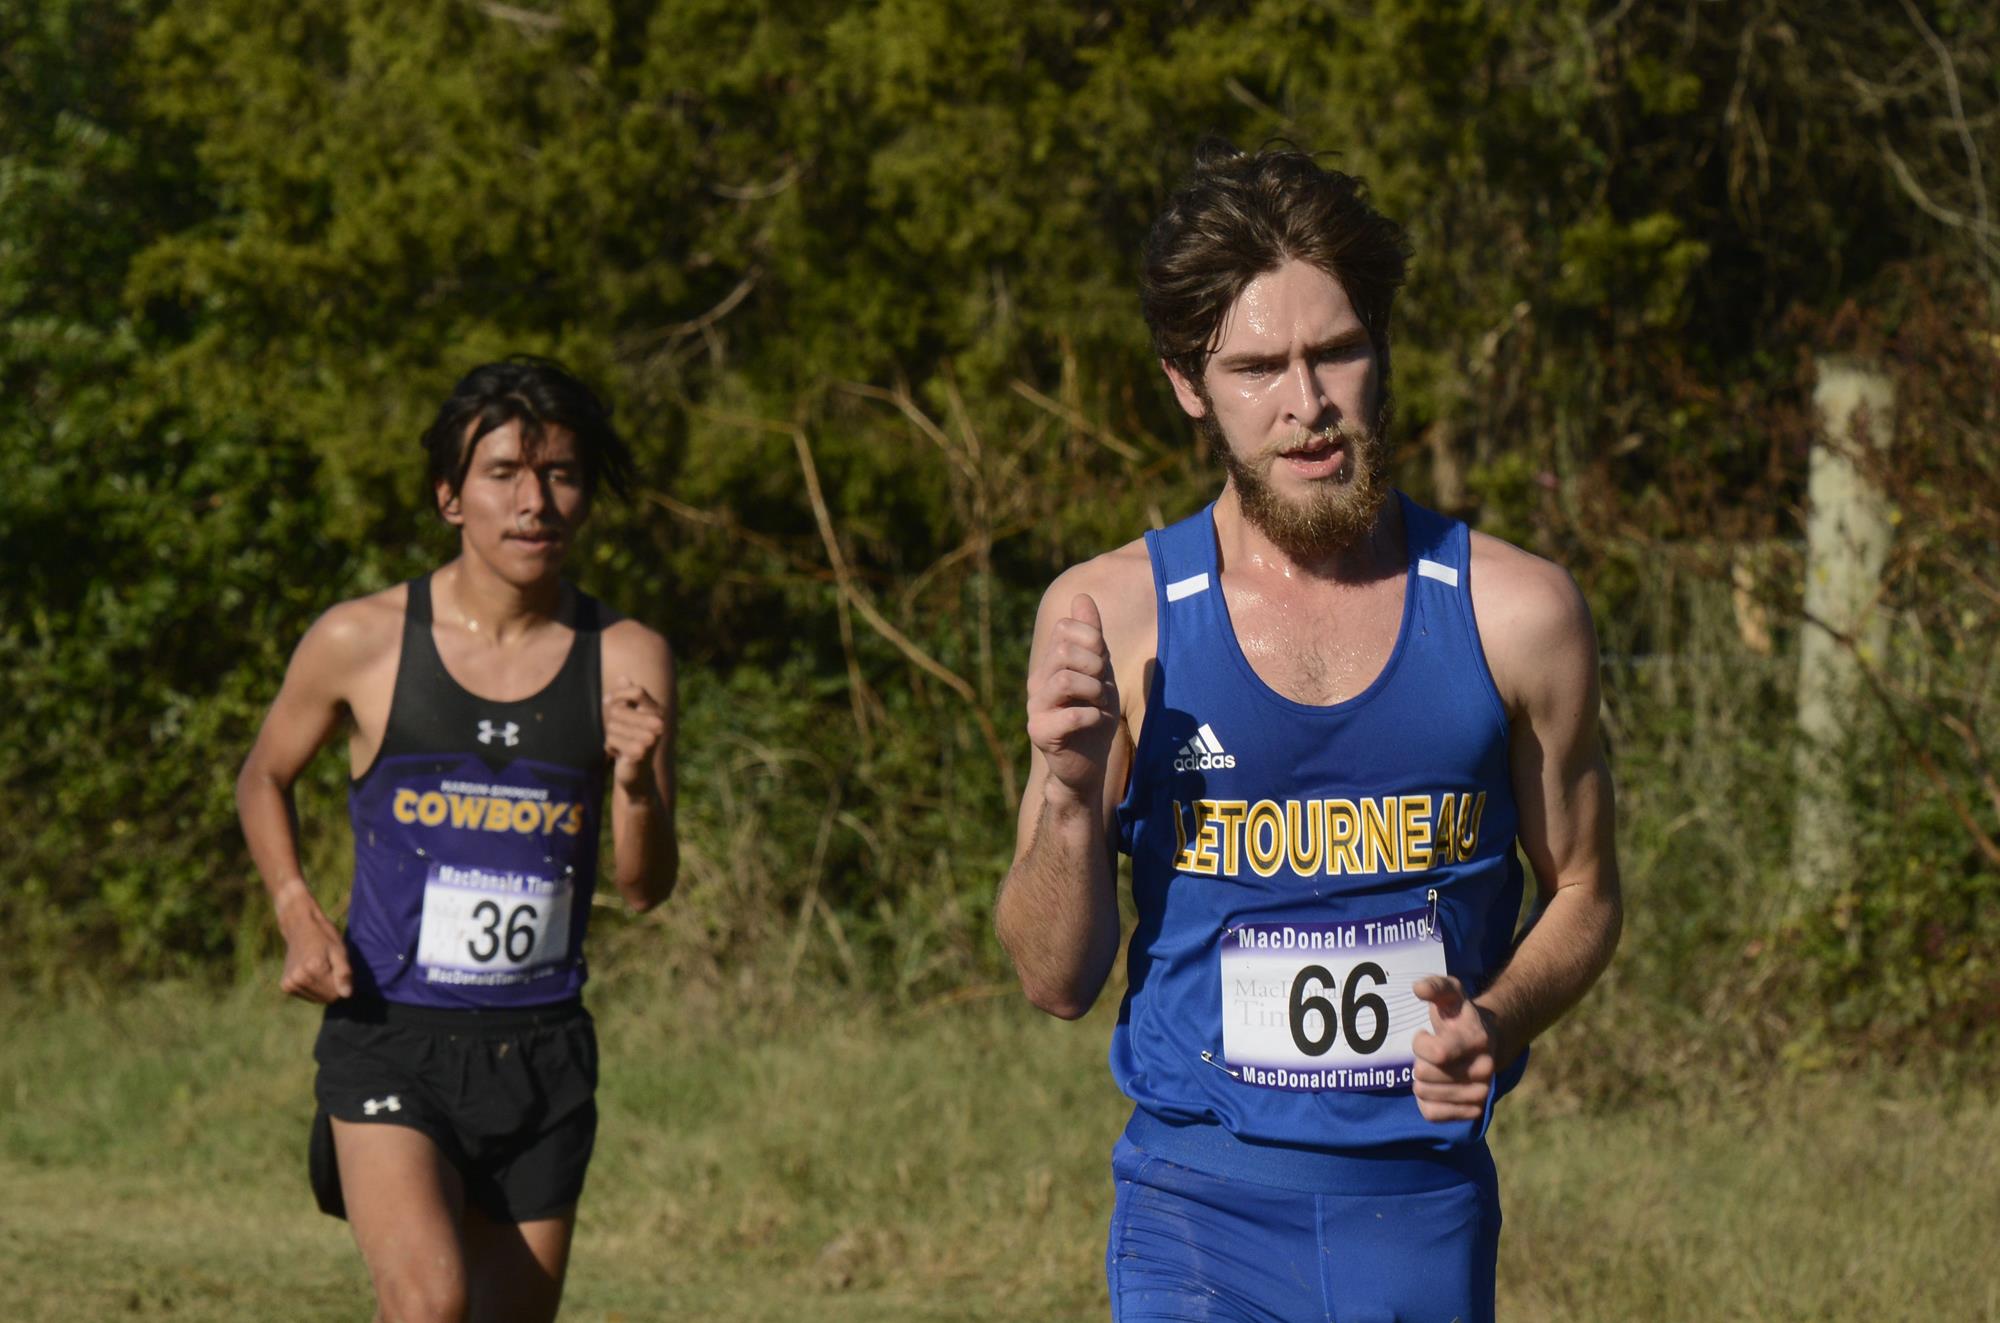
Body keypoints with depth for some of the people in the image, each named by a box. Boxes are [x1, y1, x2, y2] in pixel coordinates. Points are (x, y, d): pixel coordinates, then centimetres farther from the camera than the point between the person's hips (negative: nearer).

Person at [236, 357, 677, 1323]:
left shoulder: (626, 661, 0)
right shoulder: (362, 643, -4)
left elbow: (645, 888, 0)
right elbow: (264, 780, 15)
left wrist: (635, 782, -20)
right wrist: (298, 919, -1)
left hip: (541, 1052, 3)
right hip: (389, 1037, -3)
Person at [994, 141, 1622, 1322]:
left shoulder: (1515, 613, 0)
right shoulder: (1112, 619, -2)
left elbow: (1583, 892, 13)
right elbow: (1058, 981, 2)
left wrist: (1498, 1022, -7)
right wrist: (1068, 798, -16)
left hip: (1425, 1209, 1)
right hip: (1200, 1210, -1)